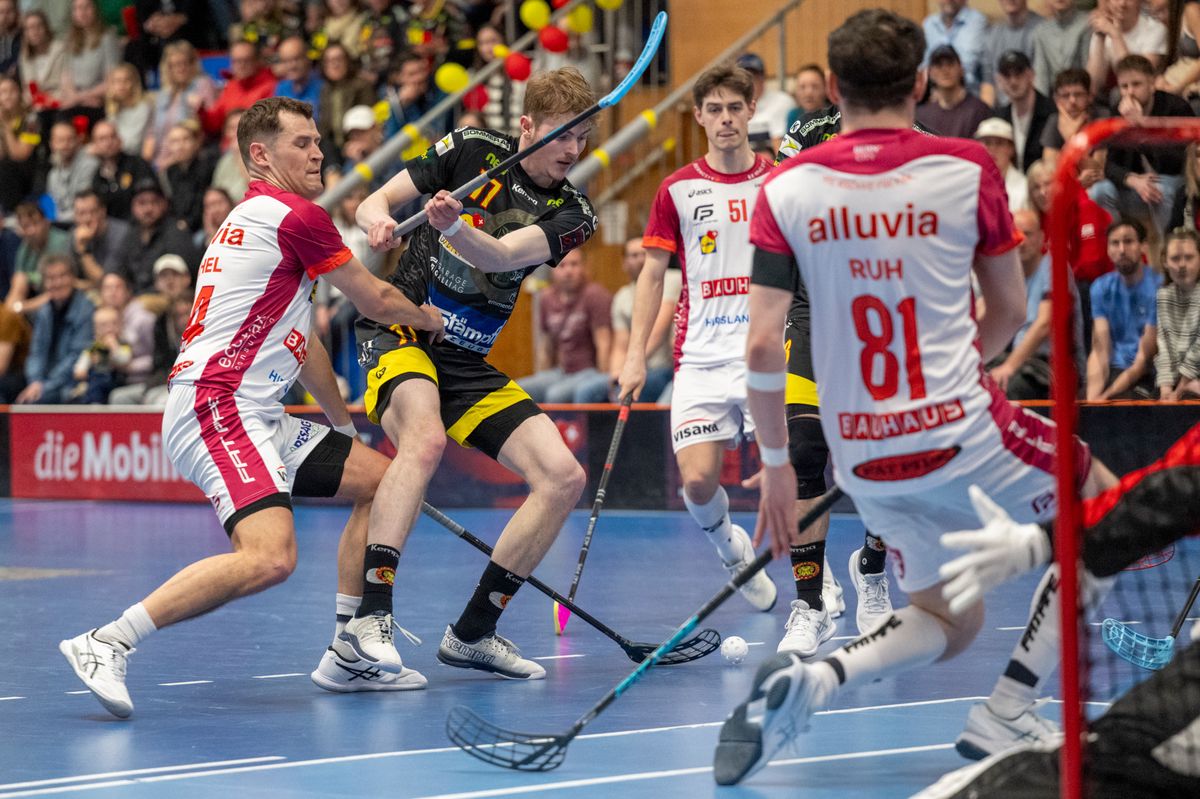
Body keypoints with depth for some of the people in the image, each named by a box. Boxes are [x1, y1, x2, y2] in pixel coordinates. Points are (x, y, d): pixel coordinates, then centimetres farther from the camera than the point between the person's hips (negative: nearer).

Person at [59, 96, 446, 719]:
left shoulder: (260, 217, 25)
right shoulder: (295, 216, -7)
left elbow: (299, 340, 34)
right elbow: (377, 302, 4)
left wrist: (344, 424, 40)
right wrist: (436, 319, 24)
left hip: (255, 419, 11)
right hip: (216, 408, -11)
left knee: (386, 479, 15)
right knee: (270, 556, -28)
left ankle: (351, 653, 14)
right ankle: (104, 644, -24)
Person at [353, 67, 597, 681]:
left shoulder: (572, 215, 0)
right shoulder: (473, 151, -3)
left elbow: (498, 255, -20)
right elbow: (374, 203, 1)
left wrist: (453, 225, -40)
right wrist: (379, 220, -24)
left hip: (469, 364, 5)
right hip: (399, 333, -5)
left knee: (564, 477, -4)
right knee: (425, 439, -35)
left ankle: (472, 633, 8)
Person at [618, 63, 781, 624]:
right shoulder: (678, 190, 6)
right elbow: (653, 273, 9)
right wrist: (636, 354, 3)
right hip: (701, 359, 1)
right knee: (698, 480, -11)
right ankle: (731, 548, 21)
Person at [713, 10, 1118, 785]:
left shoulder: (786, 189, -1)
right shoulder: (967, 167, -5)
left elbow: (762, 348, -5)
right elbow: (1010, 312, 6)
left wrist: (776, 462, 6)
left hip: (864, 458, 4)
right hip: (961, 430, -4)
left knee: (951, 624, 24)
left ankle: (814, 678, -6)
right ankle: (1008, 712, 12)